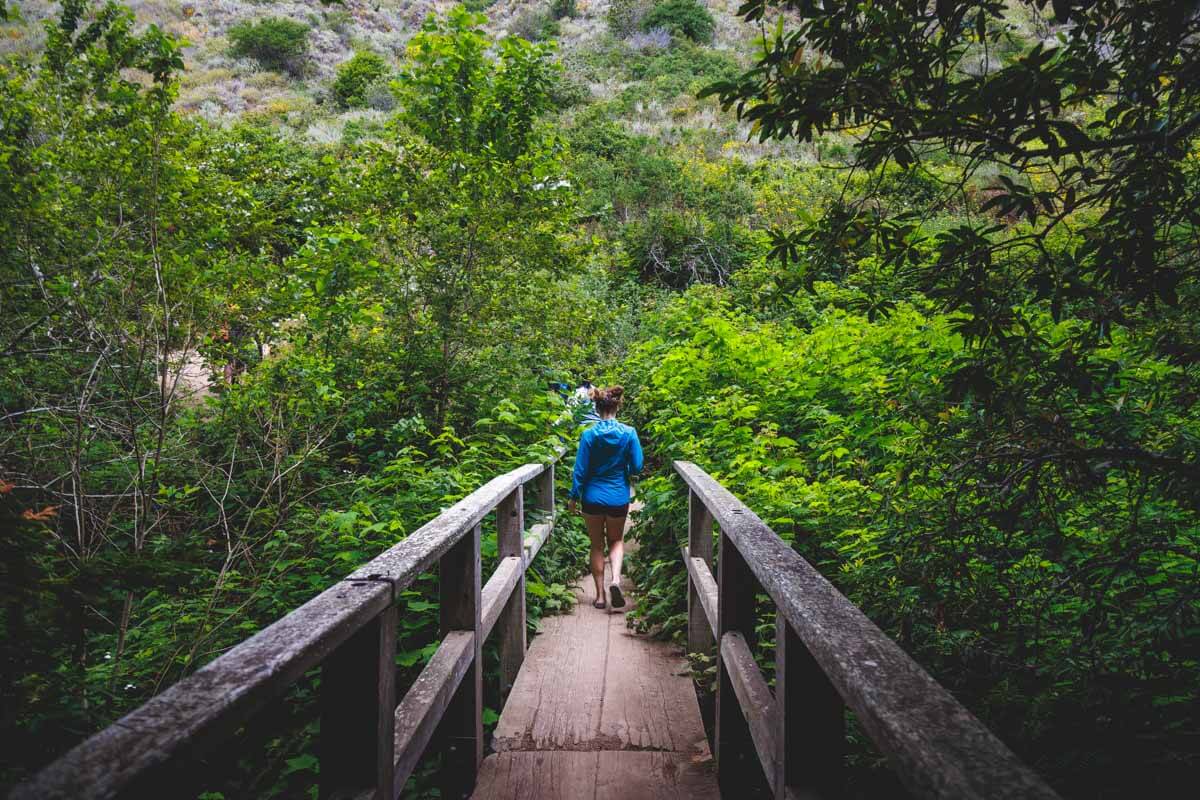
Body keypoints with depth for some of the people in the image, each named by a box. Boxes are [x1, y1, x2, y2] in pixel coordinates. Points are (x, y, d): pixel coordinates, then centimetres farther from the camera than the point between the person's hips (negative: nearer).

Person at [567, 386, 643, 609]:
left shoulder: (589, 435, -9)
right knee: (616, 540, 20)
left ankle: (600, 595, 17)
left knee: (597, 545, 14)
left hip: (593, 497, 0)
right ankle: (616, 579, -5)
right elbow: (637, 467, -5)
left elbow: (581, 470, -6)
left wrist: (574, 498, 4)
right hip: (619, 497, 0)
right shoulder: (629, 433, -9)